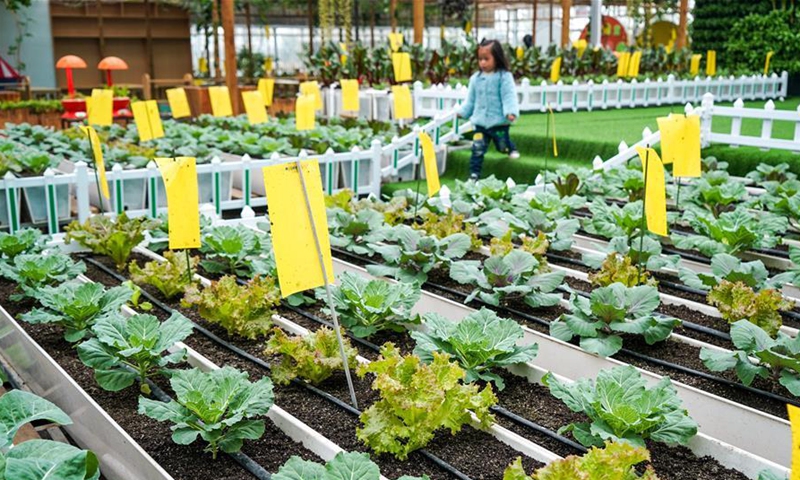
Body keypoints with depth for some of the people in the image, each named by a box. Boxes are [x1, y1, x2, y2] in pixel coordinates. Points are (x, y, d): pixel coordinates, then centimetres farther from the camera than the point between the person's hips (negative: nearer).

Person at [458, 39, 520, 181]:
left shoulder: (504, 76, -10)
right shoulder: (475, 78, 5)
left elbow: (509, 96, -17)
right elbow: (471, 99, 14)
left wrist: (511, 111, -28)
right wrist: (463, 111, 13)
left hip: (499, 121, -3)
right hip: (480, 121, 3)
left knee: (503, 146, 13)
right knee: (477, 149, 0)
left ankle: (511, 149, 47)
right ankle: (474, 173, 8)